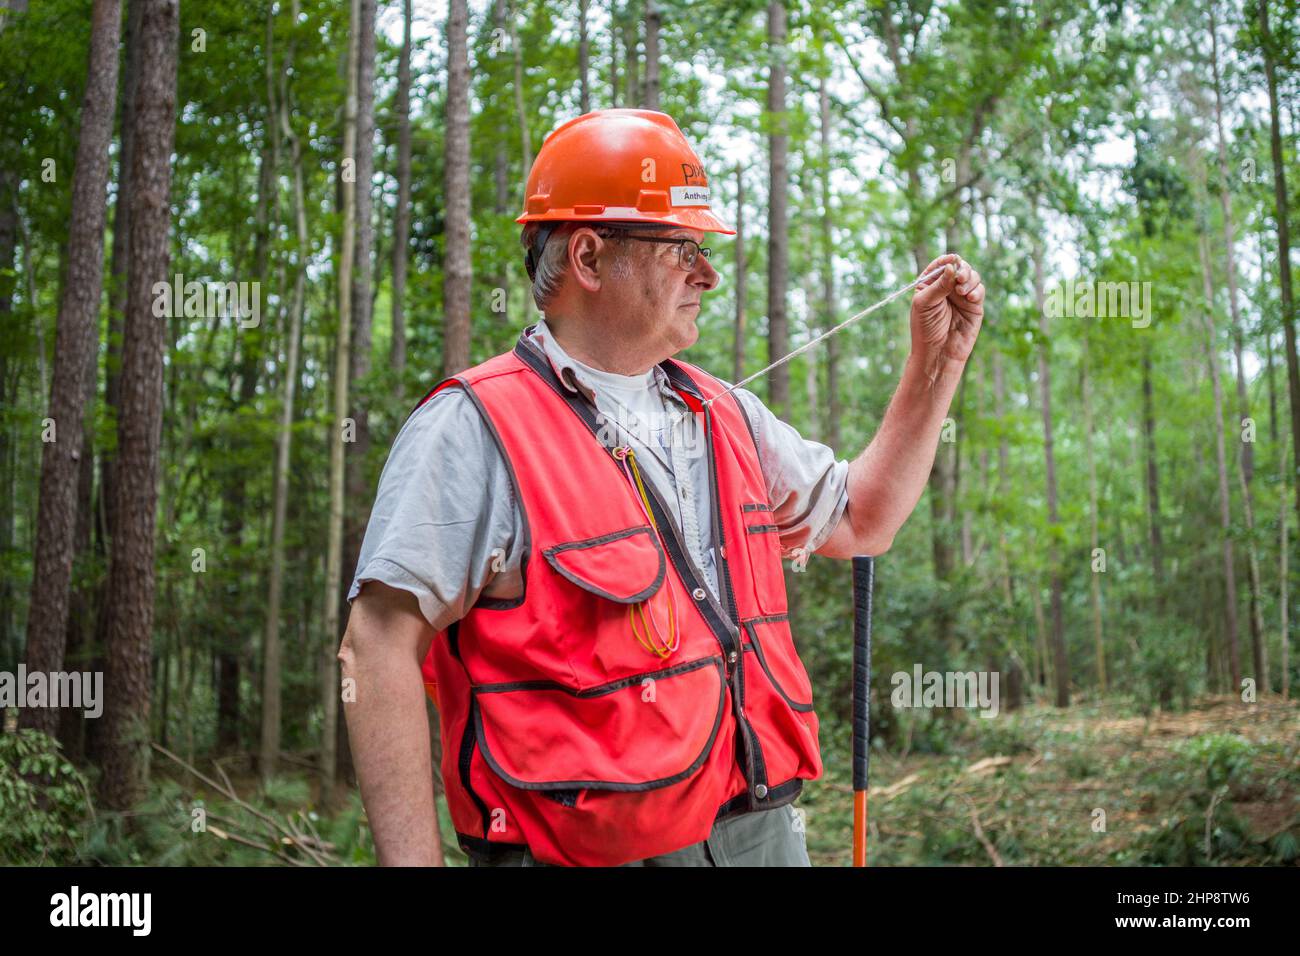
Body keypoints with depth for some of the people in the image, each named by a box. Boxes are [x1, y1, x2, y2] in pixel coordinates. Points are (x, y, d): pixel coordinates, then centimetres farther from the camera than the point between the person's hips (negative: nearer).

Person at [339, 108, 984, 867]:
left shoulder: (724, 414, 10)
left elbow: (859, 523, 20)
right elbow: (380, 648, -17)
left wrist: (938, 361, 13)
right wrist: (412, 859, -21)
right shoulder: (478, 430, -13)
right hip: (588, 851, -6)